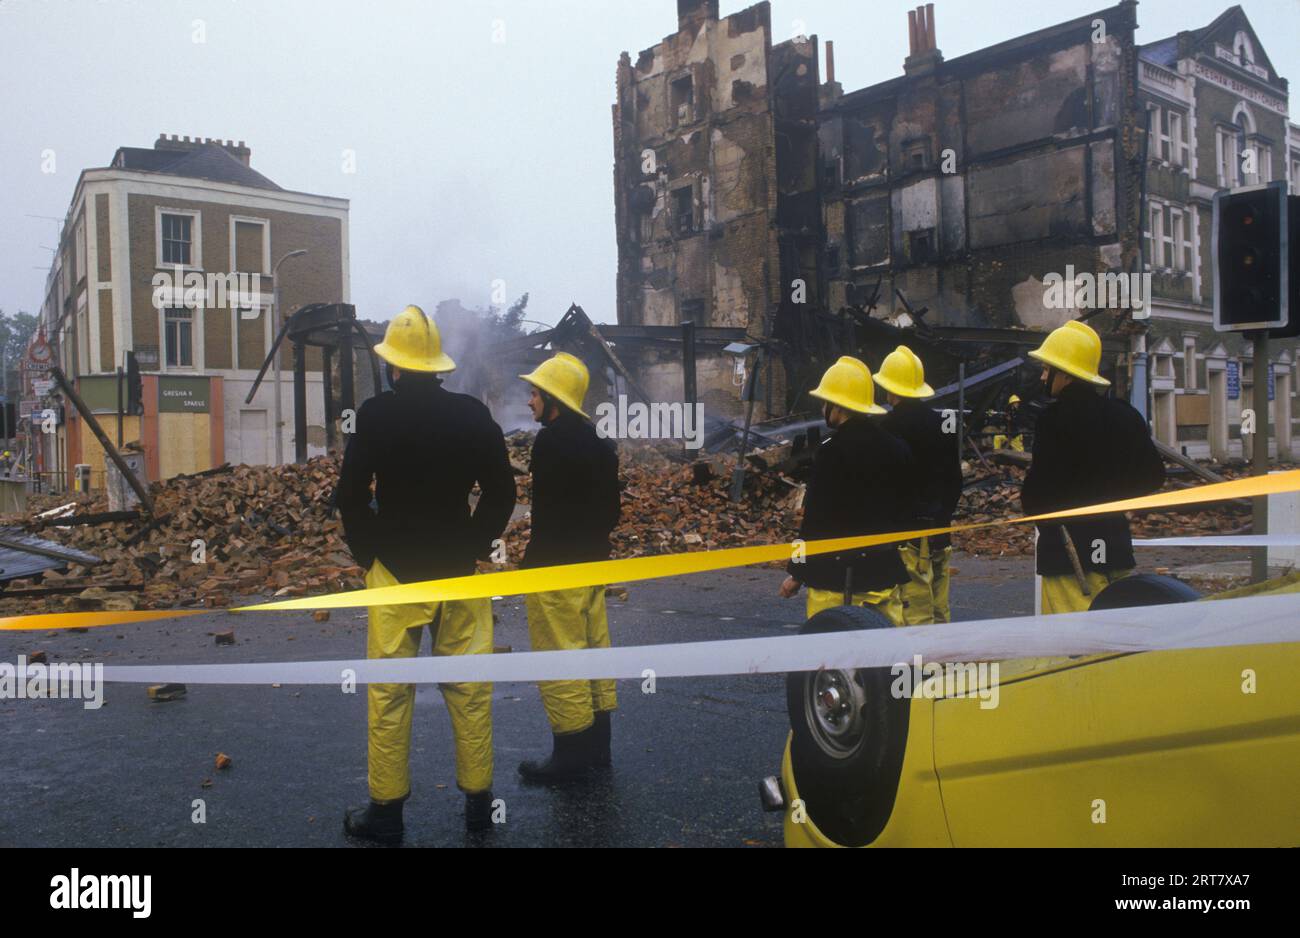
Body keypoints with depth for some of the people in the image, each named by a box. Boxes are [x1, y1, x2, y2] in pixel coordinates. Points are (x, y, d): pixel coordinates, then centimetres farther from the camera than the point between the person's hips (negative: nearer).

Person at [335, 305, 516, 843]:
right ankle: (478, 803, 18)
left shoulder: (376, 415, -7)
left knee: (389, 696, 6)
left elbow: (351, 496, -7)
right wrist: (473, 546, 8)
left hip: (394, 571, -2)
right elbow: (501, 493, 1)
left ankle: (386, 812, 14)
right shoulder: (473, 415, -1)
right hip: (460, 571, 2)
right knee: (469, 691, 10)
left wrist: (367, 554, 5)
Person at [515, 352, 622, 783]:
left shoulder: (551, 441, -16)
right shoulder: (599, 444, 12)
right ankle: (597, 745, 25)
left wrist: (529, 563, -14)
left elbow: (547, 512, -21)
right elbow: (611, 508, 15)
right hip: (593, 565, 10)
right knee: (595, 648, 15)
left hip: (555, 569, -10)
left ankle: (570, 754, 5)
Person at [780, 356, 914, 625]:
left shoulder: (832, 451, -13)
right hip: (884, 571, 7)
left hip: (837, 574, -7)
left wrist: (797, 572, -6)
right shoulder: (897, 449, 8)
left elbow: (816, 518, -13)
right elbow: (904, 511, 14)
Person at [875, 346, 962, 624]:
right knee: (940, 609, 14)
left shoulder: (887, 426, -13)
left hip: (904, 531, -7)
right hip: (939, 530, 7)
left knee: (914, 611, -5)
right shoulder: (943, 423, 8)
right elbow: (955, 479, 13)